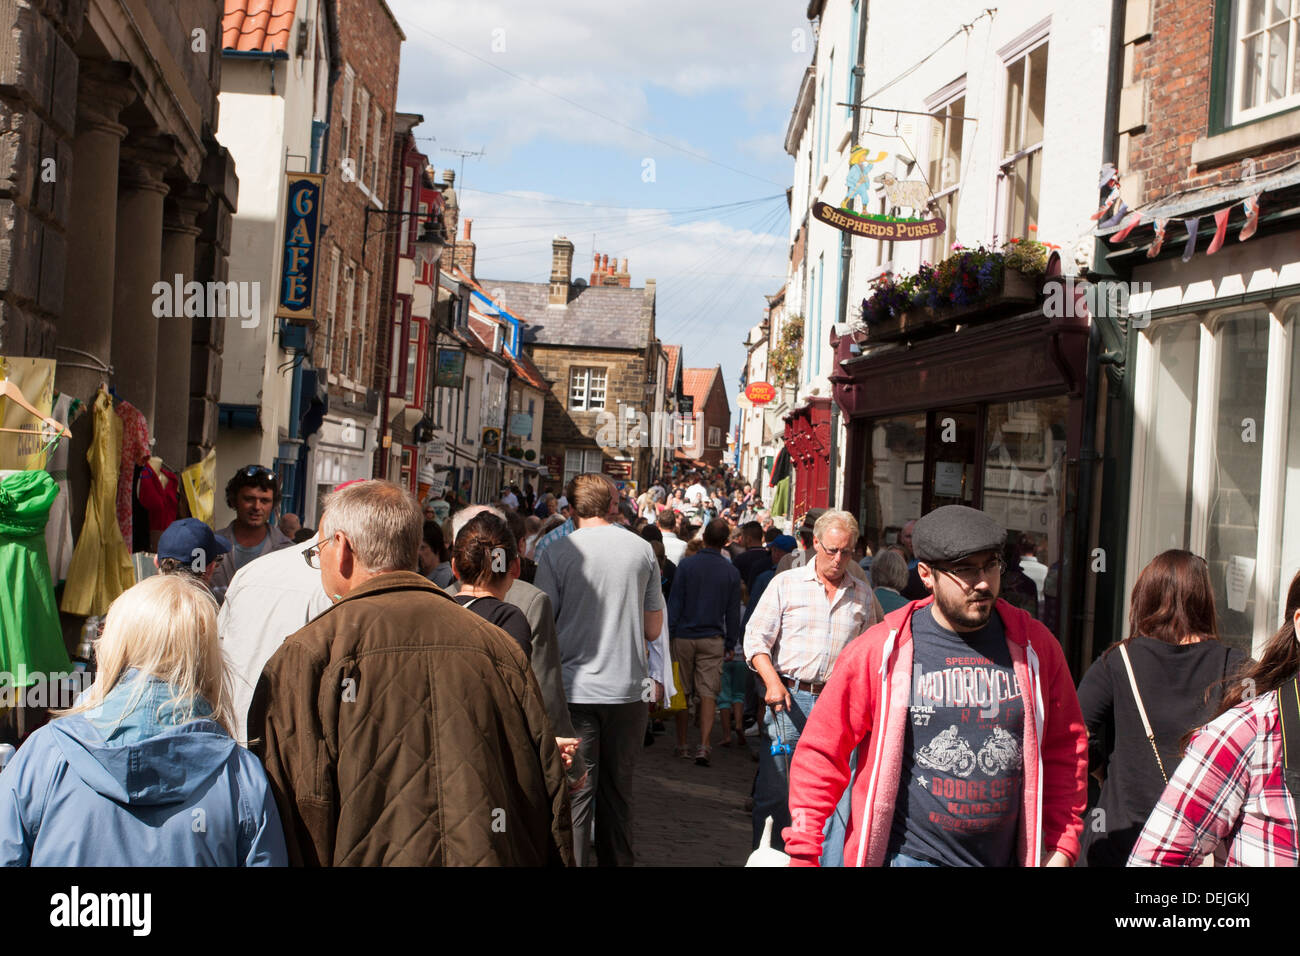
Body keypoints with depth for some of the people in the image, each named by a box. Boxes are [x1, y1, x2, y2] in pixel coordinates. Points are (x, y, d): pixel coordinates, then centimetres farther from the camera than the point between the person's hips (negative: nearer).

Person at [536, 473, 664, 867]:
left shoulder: (555, 553, -6)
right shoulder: (643, 550, 2)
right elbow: (653, 630, 8)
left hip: (575, 689, -3)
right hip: (629, 688, 3)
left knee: (576, 792, 1)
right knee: (618, 789, 14)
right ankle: (617, 861, 21)